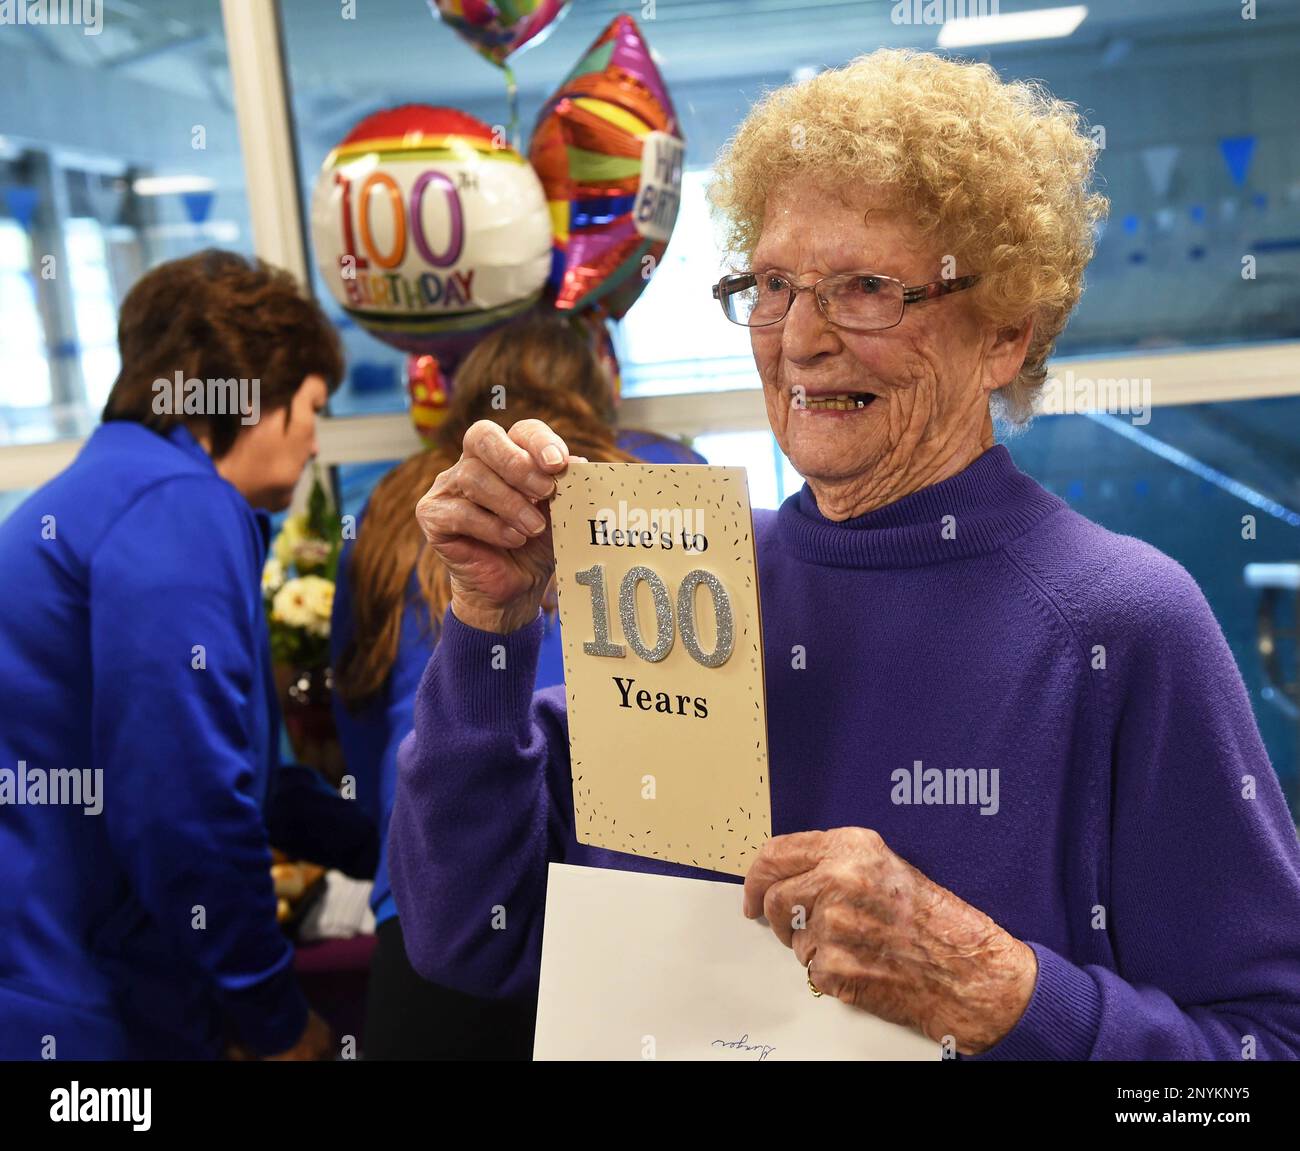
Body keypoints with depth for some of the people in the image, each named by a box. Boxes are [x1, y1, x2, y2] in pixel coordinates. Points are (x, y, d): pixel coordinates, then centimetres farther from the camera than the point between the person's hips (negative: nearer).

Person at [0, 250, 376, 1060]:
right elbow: (184, 806, -24)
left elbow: (226, 771, 22)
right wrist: (275, 1017, -11)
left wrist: (390, 852, 26)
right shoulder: (177, 508, -17)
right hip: (75, 1015, -10)